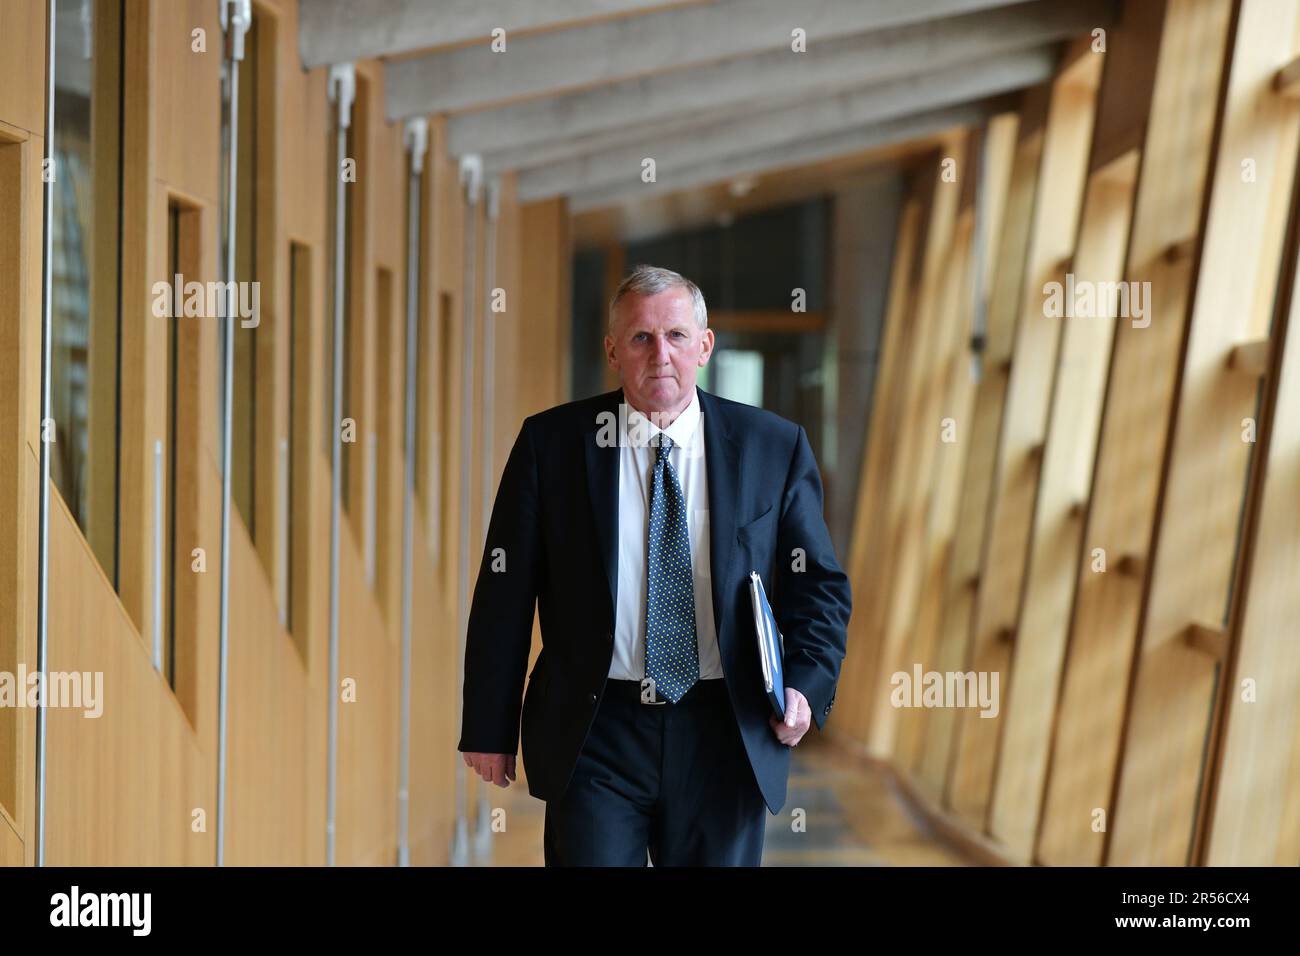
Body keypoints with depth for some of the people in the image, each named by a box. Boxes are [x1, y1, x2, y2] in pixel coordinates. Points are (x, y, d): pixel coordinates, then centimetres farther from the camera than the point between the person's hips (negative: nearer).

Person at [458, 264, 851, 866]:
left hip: (725, 741, 1)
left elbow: (816, 583, 5)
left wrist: (806, 684, -13)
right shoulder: (551, 443, 1)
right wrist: (489, 727, 1)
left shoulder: (773, 447, 3)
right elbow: (505, 591, 3)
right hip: (595, 736, -1)